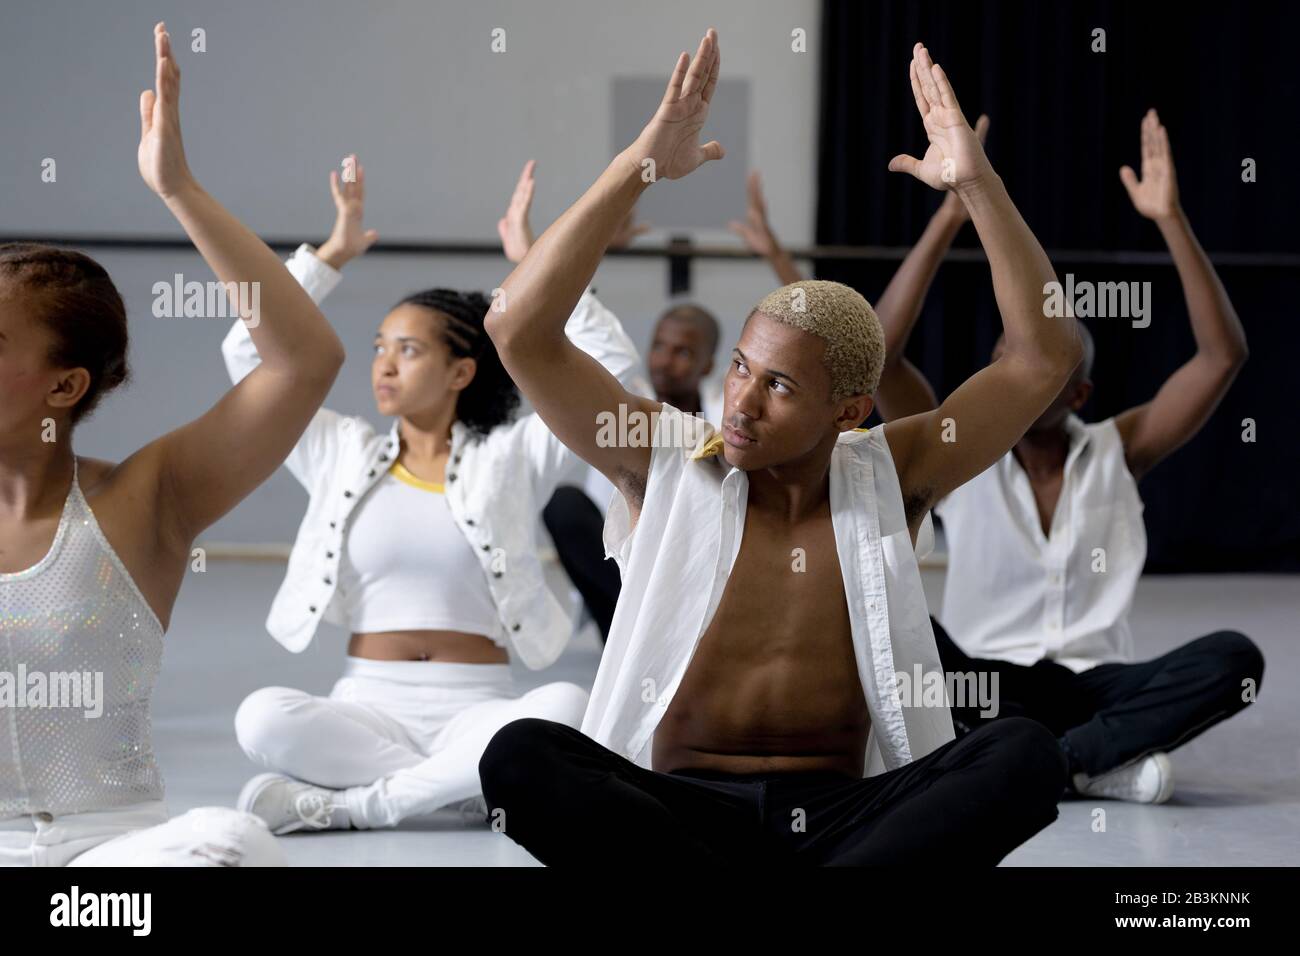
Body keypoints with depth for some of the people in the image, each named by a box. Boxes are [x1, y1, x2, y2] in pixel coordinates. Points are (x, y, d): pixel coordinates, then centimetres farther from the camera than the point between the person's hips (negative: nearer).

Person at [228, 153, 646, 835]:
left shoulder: (511, 457, 9)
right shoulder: (343, 454, 14)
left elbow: (614, 369, -1)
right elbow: (249, 353, 9)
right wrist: (333, 255, 10)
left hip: (477, 711, -1)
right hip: (369, 707, 1)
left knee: (567, 707, -36)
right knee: (265, 717, -33)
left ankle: (347, 805, -27)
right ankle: (483, 791, -24)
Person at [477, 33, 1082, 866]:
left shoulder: (891, 475, 7)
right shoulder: (667, 465, 4)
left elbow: (1046, 354, -1)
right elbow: (520, 331, -8)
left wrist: (977, 184, -11)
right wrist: (639, 167, -14)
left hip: (841, 817, 1)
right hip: (678, 811, -1)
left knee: (1026, 756, -27)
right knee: (520, 758, -32)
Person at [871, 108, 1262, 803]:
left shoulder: (1116, 452, 6)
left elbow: (1223, 354, -3)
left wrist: (1170, 221, -12)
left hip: (1094, 687, 1)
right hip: (988, 689, 0)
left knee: (1234, 659, -27)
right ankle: (1095, 760, -32)